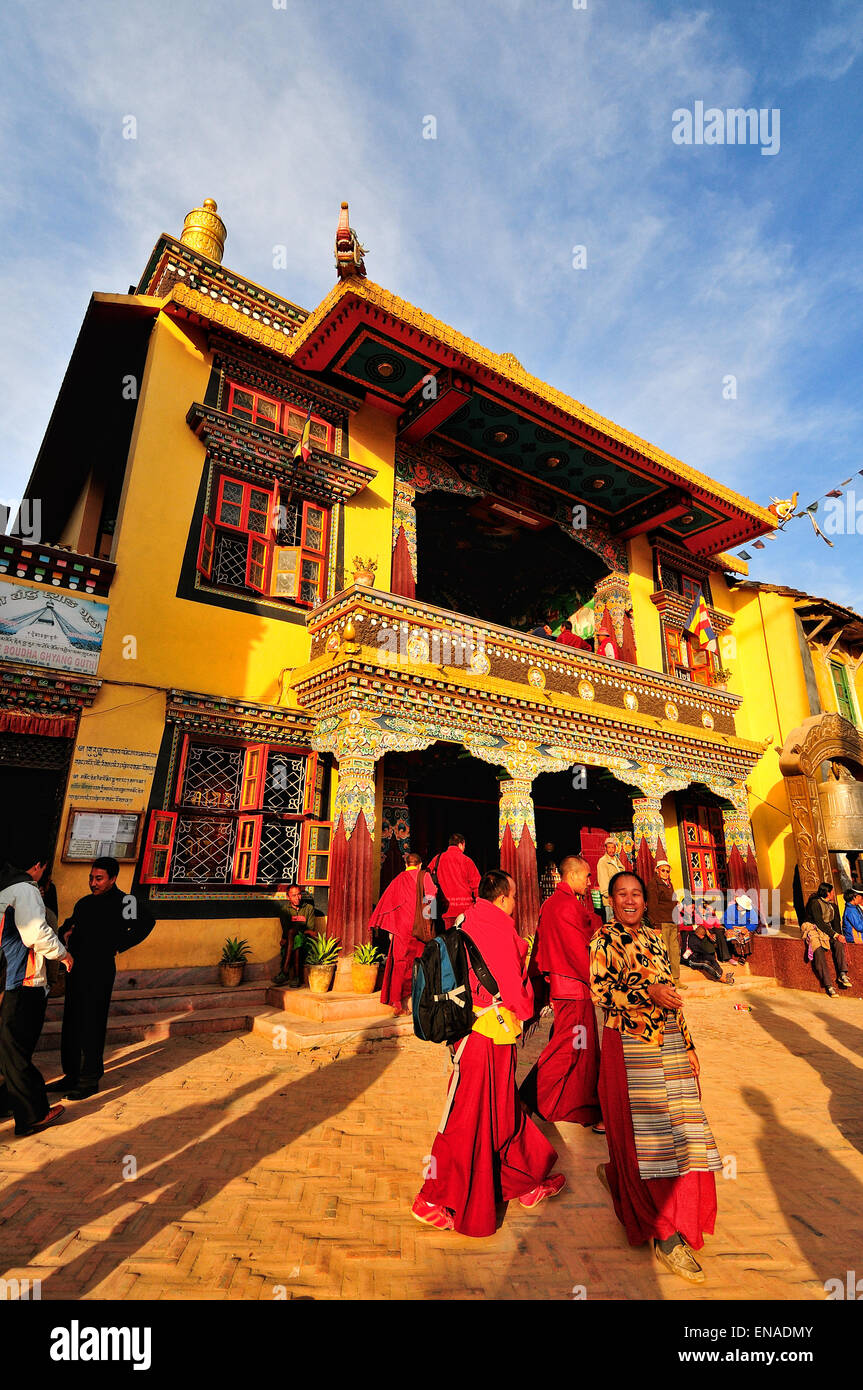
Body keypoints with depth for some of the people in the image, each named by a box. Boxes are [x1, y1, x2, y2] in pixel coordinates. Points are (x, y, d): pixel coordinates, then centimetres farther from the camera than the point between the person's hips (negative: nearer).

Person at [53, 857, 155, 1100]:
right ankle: (72, 1075, 31)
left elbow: (146, 922, -21)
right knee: (71, 1025, 16)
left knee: (92, 1027, -1)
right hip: (76, 969, 8)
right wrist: (65, 932, 6)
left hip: (100, 972, -8)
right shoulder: (84, 903, 13)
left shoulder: (123, 901, -11)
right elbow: (69, 924, 29)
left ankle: (89, 1081, 12)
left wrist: (118, 946, -16)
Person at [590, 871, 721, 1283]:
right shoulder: (604, 939, -7)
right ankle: (666, 1237, 12)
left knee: (676, 1131, 11)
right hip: (629, 1046, -6)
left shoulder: (654, 937, 11)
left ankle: (617, 1175, 35)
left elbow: (670, 993, 15)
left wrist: (687, 1045, 13)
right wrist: (646, 993, -24)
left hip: (669, 1047, 7)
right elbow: (600, 990, -14)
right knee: (646, 1131, -2)